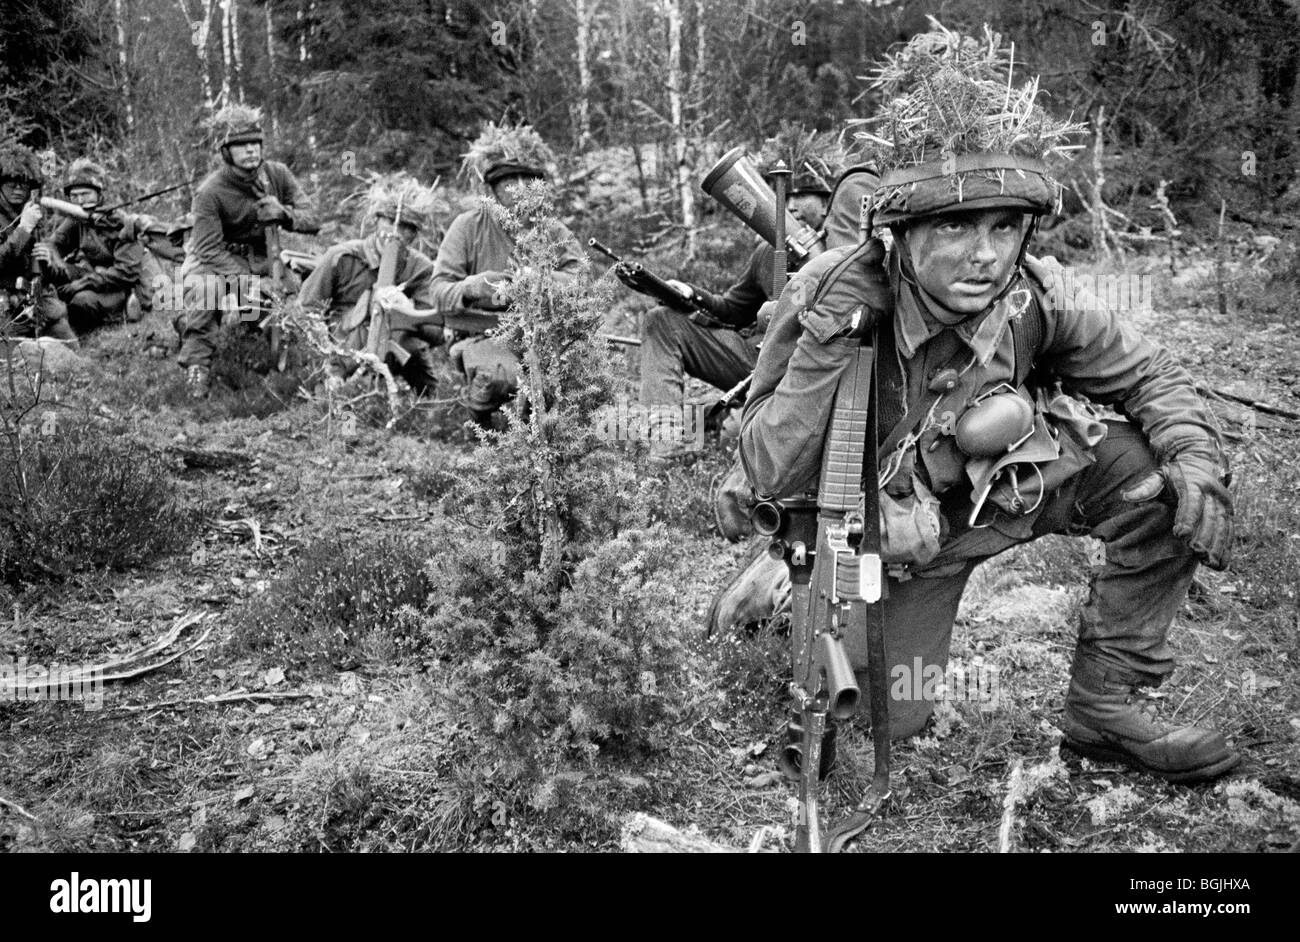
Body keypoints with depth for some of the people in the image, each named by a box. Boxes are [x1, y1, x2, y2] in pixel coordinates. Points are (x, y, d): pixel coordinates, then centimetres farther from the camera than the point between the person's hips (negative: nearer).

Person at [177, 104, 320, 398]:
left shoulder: (277, 174, -8)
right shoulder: (209, 192, -21)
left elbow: (313, 220, -8)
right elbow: (210, 250, -24)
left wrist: (284, 214, -29)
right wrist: (244, 281, -38)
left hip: (259, 255, 6)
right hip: (215, 259, -5)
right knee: (205, 287, -36)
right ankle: (196, 364, -21)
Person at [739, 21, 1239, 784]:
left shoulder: (1034, 296, -22)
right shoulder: (827, 299, -29)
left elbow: (1149, 376, -6)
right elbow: (771, 478, -28)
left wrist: (1198, 463, -26)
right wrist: (825, 343, -40)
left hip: (1012, 485, 3)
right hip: (898, 526, -2)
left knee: (1156, 477, -19)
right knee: (890, 722, 0)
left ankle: (1108, 703, -2)